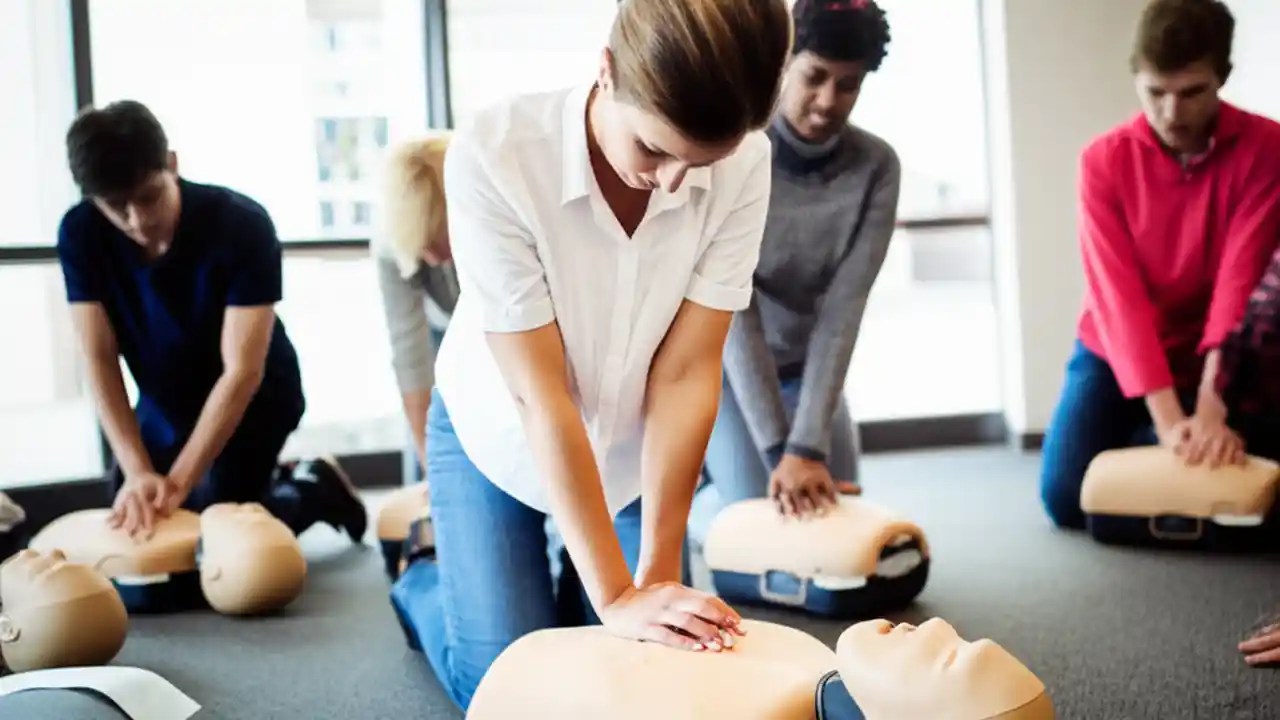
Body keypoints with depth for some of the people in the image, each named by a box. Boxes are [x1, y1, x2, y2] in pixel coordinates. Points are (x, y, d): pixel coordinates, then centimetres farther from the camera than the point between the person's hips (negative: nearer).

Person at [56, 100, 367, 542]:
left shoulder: (242, 225, -31)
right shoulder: (80, 234, -20)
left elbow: (242, 372, -32)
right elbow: (99, 360, -20)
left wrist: (177, 482, -37)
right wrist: (137, 472, -33)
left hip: (251, 398, -5)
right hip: (164, 402, 5)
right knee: (128, 531, 12)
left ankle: (312, 487, 13)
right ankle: (272, 479, 27)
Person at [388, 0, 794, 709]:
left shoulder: (744, 164, -26)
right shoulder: (493, 157, -34)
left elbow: (686, 375, -22)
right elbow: (539, 395, -32)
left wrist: (657, 573, -22)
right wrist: (615, 593, -31)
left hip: (634, 441, 3)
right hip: (499, 435, -2)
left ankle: (575, 585, 35)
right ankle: (424, 585, 29)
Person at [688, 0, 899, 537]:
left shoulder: (876, 167, -19)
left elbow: (843, 310, -25)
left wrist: (809, 444, -35)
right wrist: (779, 450, -37)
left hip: (806, 362, 4)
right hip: (721, 358, -3)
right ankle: (682, 506, 22)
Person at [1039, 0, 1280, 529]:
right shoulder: (1103, 161, -16)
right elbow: (1118, 293, -23)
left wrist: (1211, 406, -37)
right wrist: (1167, 417, -34)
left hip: (1207, 365, 0)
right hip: (1113, 354, 1)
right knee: (1065, 499, -6)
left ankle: (1137, 448, 26)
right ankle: (1136, 440, 27)